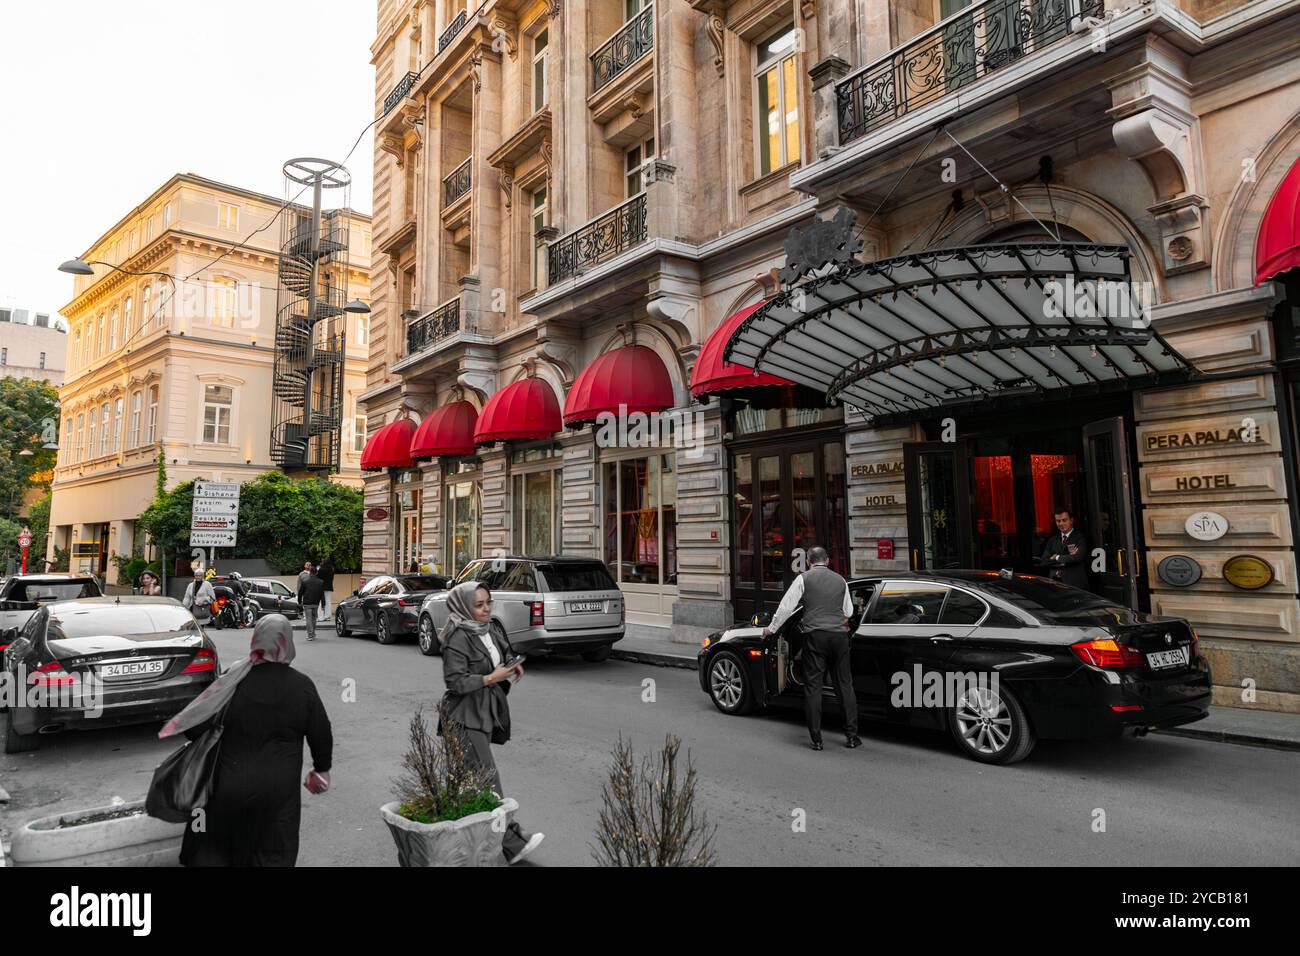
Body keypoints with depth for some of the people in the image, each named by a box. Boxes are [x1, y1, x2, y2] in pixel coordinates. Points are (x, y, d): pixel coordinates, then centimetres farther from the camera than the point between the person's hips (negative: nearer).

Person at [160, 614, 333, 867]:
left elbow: (195, 727, -11)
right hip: (279, 789, 0)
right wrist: (322, 769, 12)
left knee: (213, 850, 21)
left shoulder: (234, 680, -12)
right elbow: (321, 734, -5)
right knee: (274, 854, 16)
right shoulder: (302, 686, -12)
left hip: (231, 784, 0)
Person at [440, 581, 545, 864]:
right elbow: (456, 682, -19)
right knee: (487, 778, -7)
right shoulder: (457, 639, -16)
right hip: (466, 718, -8)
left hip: (485, 714, 8)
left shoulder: (488, 633, 9)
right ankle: (511, 844, -4)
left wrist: (511, 668, 0)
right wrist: (491, 678, -19)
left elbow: (503, 658, 21)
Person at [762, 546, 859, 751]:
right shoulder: (840, 580, 14)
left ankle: (816, 739, 2)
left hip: (815, 636, -3)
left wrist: (771, 628, 13)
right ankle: (852, 736, 14)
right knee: (844, 685, 12)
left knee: (813, 686, 2)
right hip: (839, 635, 4)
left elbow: (786, 606, 1)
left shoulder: (804, 578, 2)